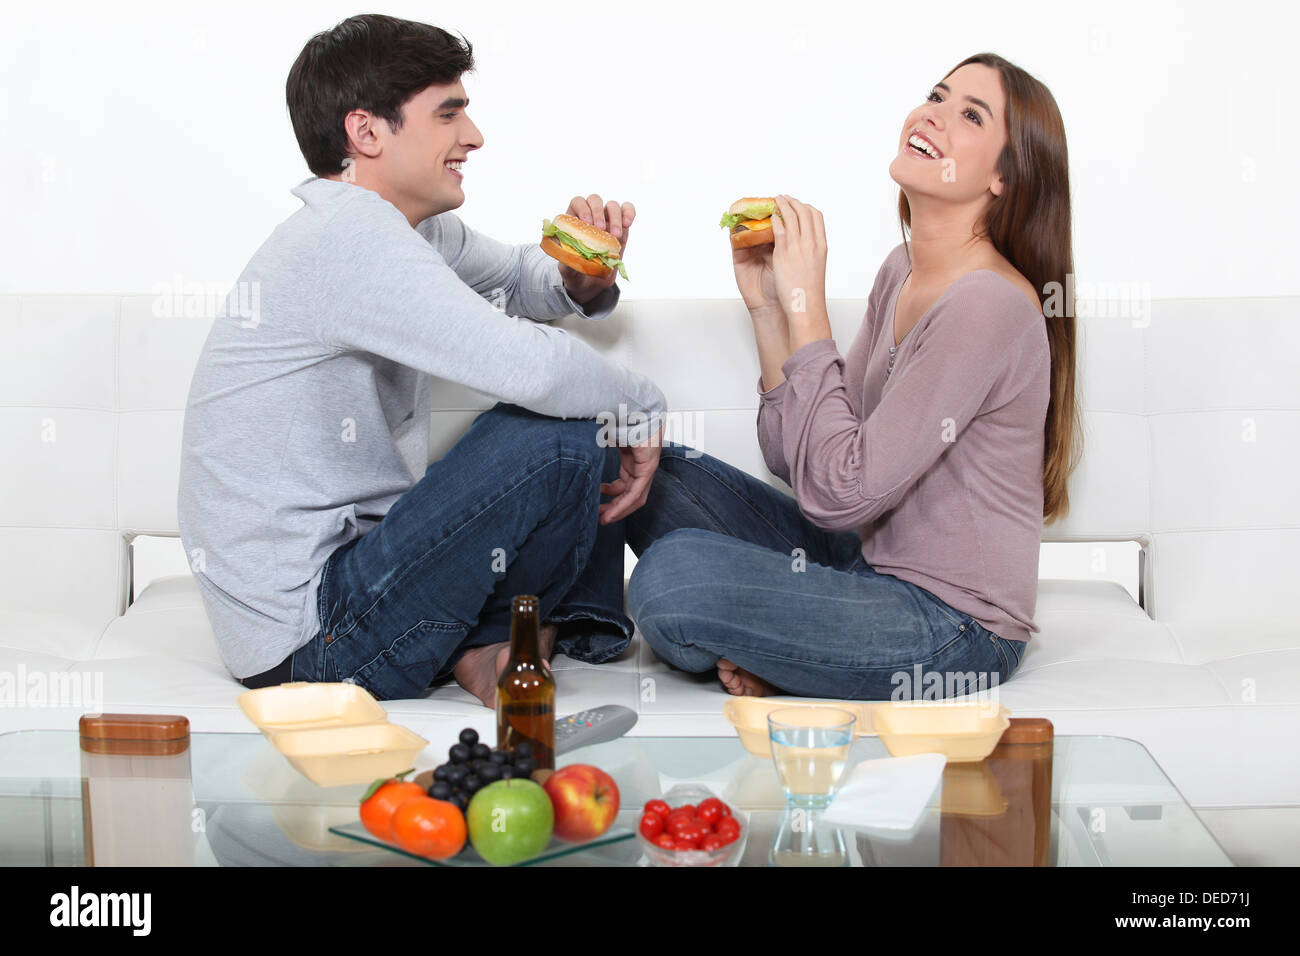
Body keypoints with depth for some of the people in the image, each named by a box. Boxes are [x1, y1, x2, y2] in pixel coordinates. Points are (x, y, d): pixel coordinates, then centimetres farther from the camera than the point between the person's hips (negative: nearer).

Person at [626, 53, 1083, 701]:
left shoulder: (988, 304, -21)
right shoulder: (902, 271, 7)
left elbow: (839, 493, -24)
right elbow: (799, 465, 6)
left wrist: (807, 306, -19)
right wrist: (766, 303, -3)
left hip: (954, 625, -9)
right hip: (872, 563, 9)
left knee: (671, 576, -25)